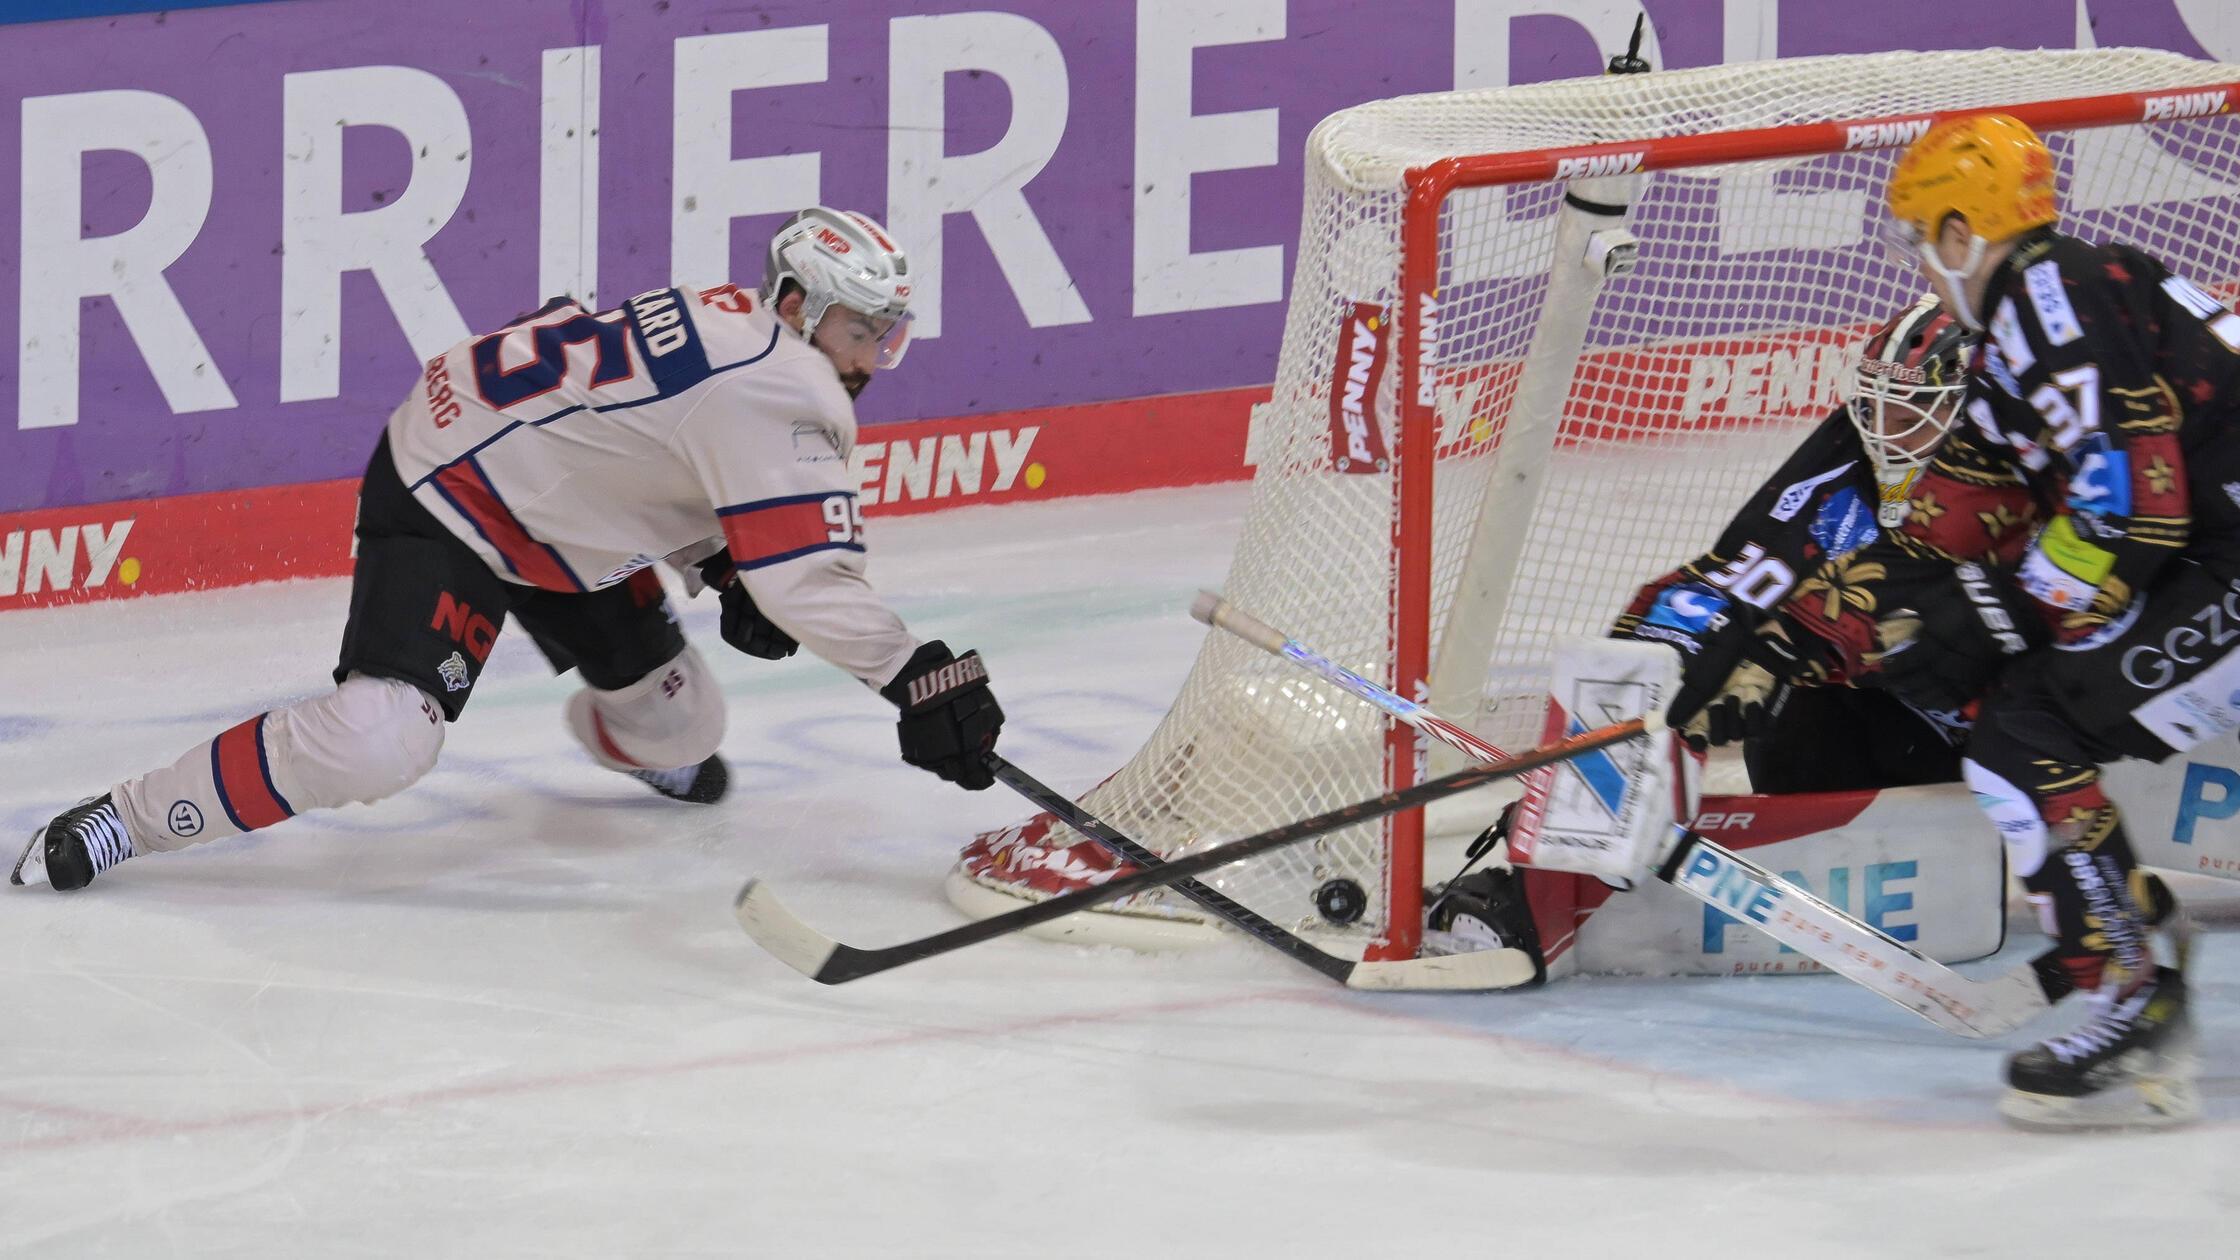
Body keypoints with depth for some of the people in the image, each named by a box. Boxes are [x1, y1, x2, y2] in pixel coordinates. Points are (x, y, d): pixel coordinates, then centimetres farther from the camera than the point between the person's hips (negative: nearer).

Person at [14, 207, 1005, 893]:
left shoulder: (738, 324, 2)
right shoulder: (781, 394, -28)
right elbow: (810, 575, -33)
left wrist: (728, 570, 4)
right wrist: (917, 675, -33)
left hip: (554, 497, 10)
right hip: (448, 494, -10)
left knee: (676, 729, 17)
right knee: (380, 734, -27)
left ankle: (620, 735, 57)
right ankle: (125, 819, -18)